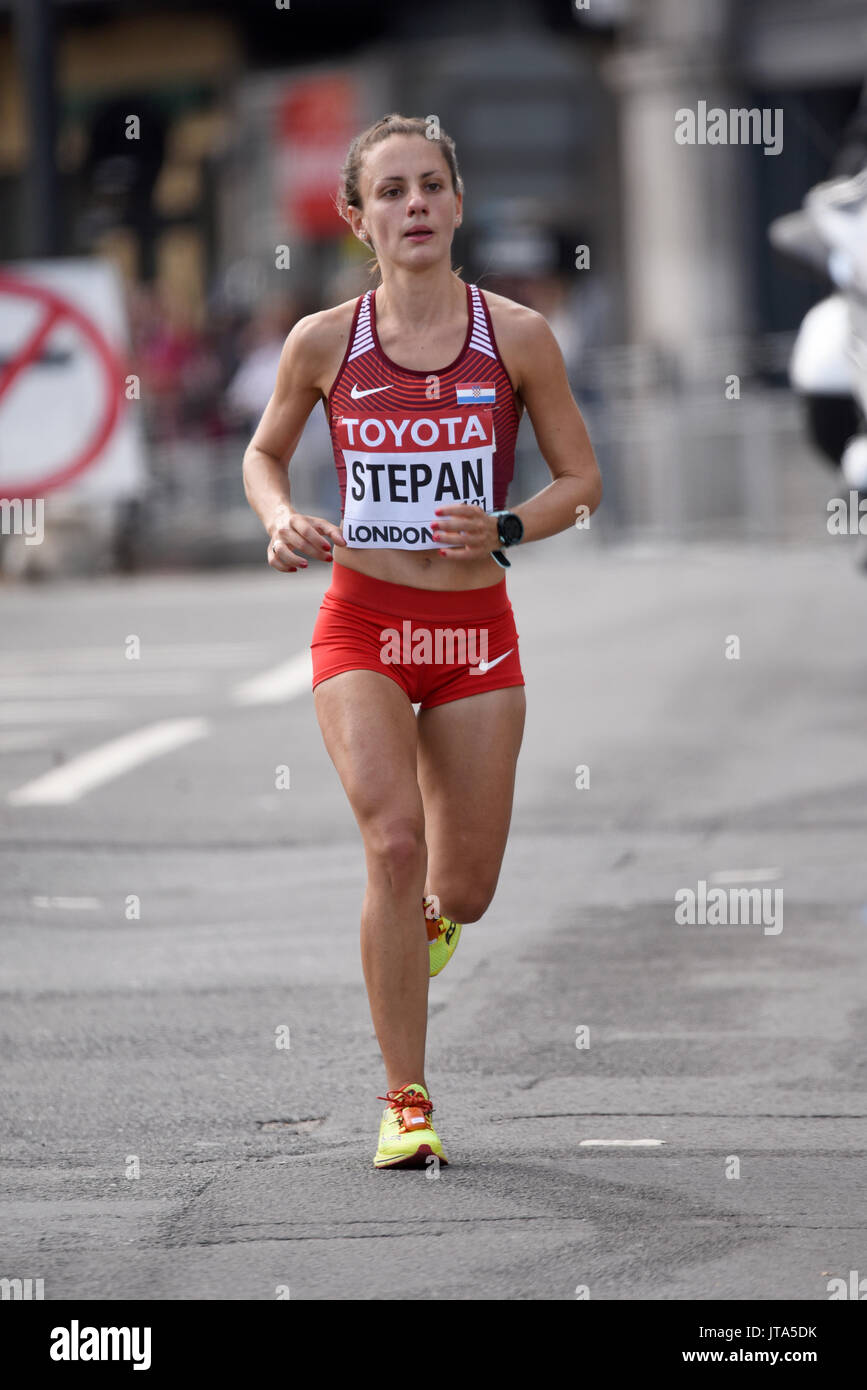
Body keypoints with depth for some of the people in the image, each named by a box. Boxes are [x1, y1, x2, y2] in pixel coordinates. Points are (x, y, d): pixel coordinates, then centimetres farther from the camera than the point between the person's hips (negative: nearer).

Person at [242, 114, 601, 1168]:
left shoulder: (518, 337, -5)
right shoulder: (324, 342, -4)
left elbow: (582, 480, 4)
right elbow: (264, 454, 14)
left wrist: (505, 530, -14)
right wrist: (280, 522, -8)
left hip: (475, 630, 1)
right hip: (361, 623, -1)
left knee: (463, 892, 4)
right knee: (394, 839, -21)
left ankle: (428, 913, 45)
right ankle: (406, 1101, -10)